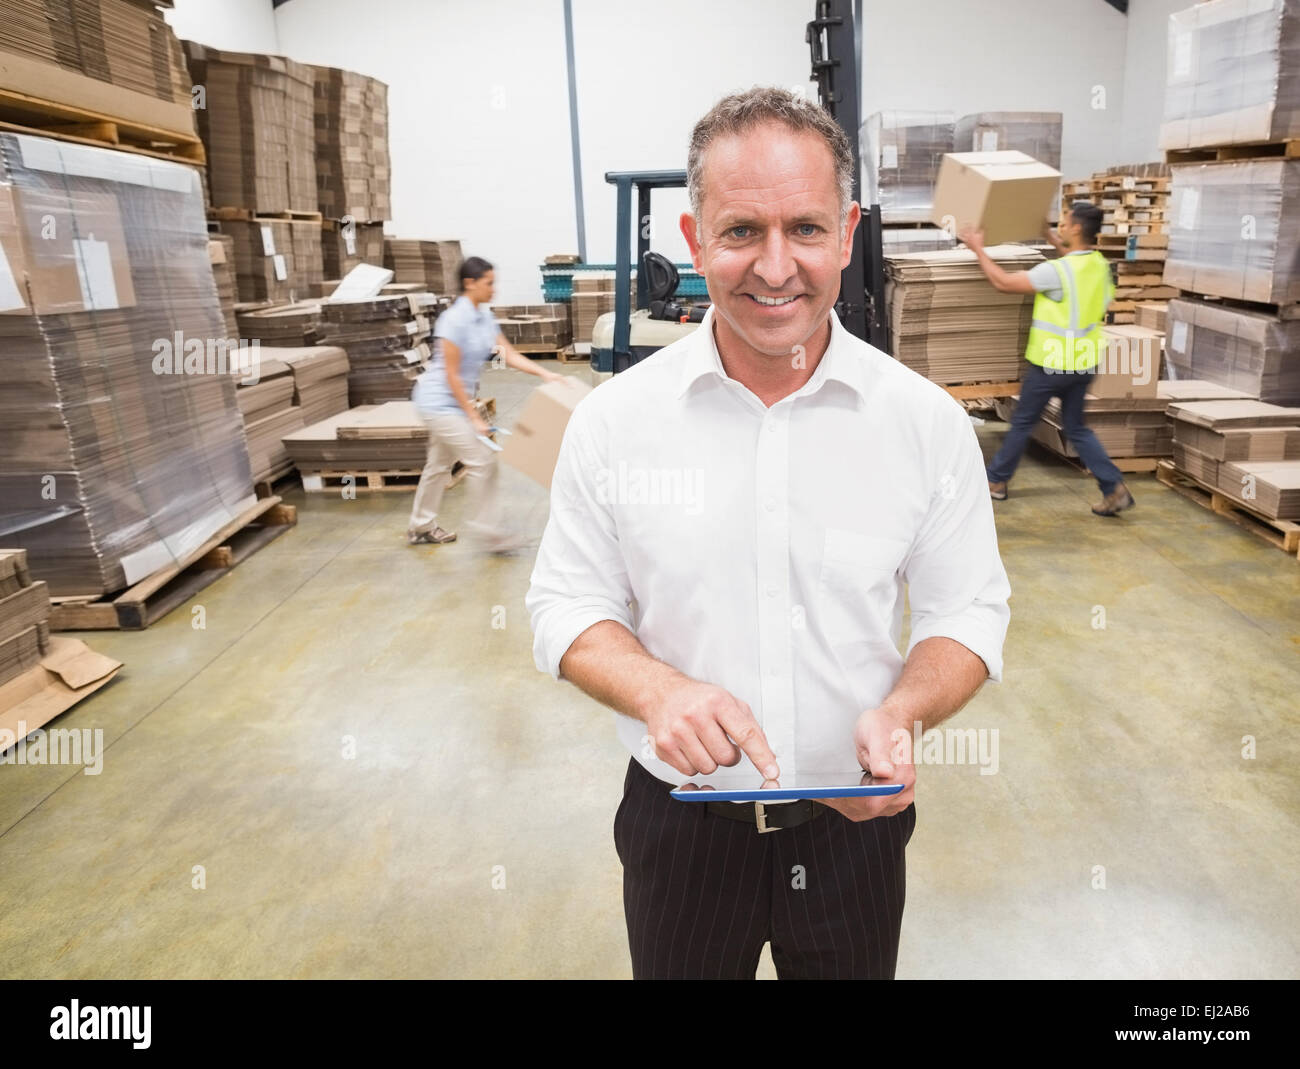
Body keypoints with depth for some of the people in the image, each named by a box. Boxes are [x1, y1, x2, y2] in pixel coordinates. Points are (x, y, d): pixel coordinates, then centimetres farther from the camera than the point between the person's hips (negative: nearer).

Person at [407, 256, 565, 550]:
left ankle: (421, 528, 32)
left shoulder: (485, 317, 3)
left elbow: (510, 355, 3)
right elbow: (452, 376, -21)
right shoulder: (454, 320, -22)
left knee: (439, 465, 17)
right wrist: (474, 418, -18)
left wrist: (545, 373, -8)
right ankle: (488, 532, 2)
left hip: (454, 400, 9)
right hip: (439, 401, -9)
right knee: (482, 460, -9)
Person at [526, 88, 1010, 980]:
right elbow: (568, 607, -4)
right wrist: (657, 688, -24)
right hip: (680, 827, 0)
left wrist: (902, 713, -22)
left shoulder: (929, 422, -9)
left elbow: (969, 612, -2)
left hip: (855, 824, 1)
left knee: (854, 965, 24)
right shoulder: (613, 419, -10)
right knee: (676, 966, 23)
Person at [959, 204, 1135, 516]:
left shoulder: (1057, 271, -23)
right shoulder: (1100, 265, 1)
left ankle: (996, 481, 25)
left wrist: (978, 248, -7)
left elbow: (1003, 282, -18)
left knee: (1022, 423, 10)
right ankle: (1115, 488, 9)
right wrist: (1054, 240, 31)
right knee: (1076, 427, 16)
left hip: (1051, 363, -7)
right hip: (1083, 363, 7)